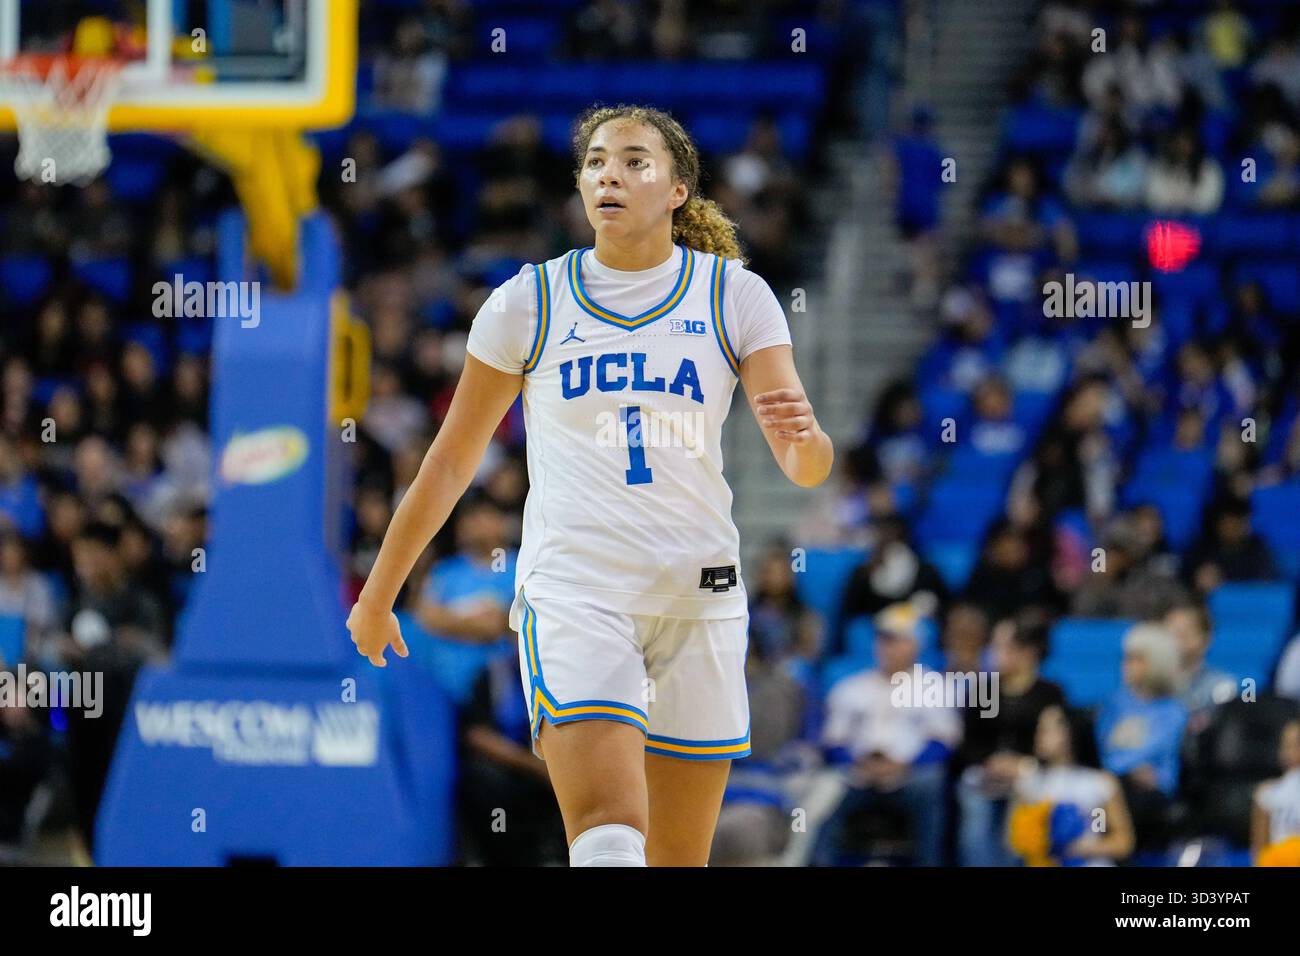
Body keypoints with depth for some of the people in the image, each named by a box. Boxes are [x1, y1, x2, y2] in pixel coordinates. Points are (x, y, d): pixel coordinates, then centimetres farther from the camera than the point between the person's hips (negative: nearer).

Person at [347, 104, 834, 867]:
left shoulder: (735, 296, 3)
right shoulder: (530, 302, 4)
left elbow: (808, 467, -4)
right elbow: (452, 460, 11)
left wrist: (805, 438, -28)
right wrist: (378, 596, 14)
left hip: (699, 596, 2)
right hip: (572, 591, -2)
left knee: (680, 859, 5)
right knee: (609, 837, -23)